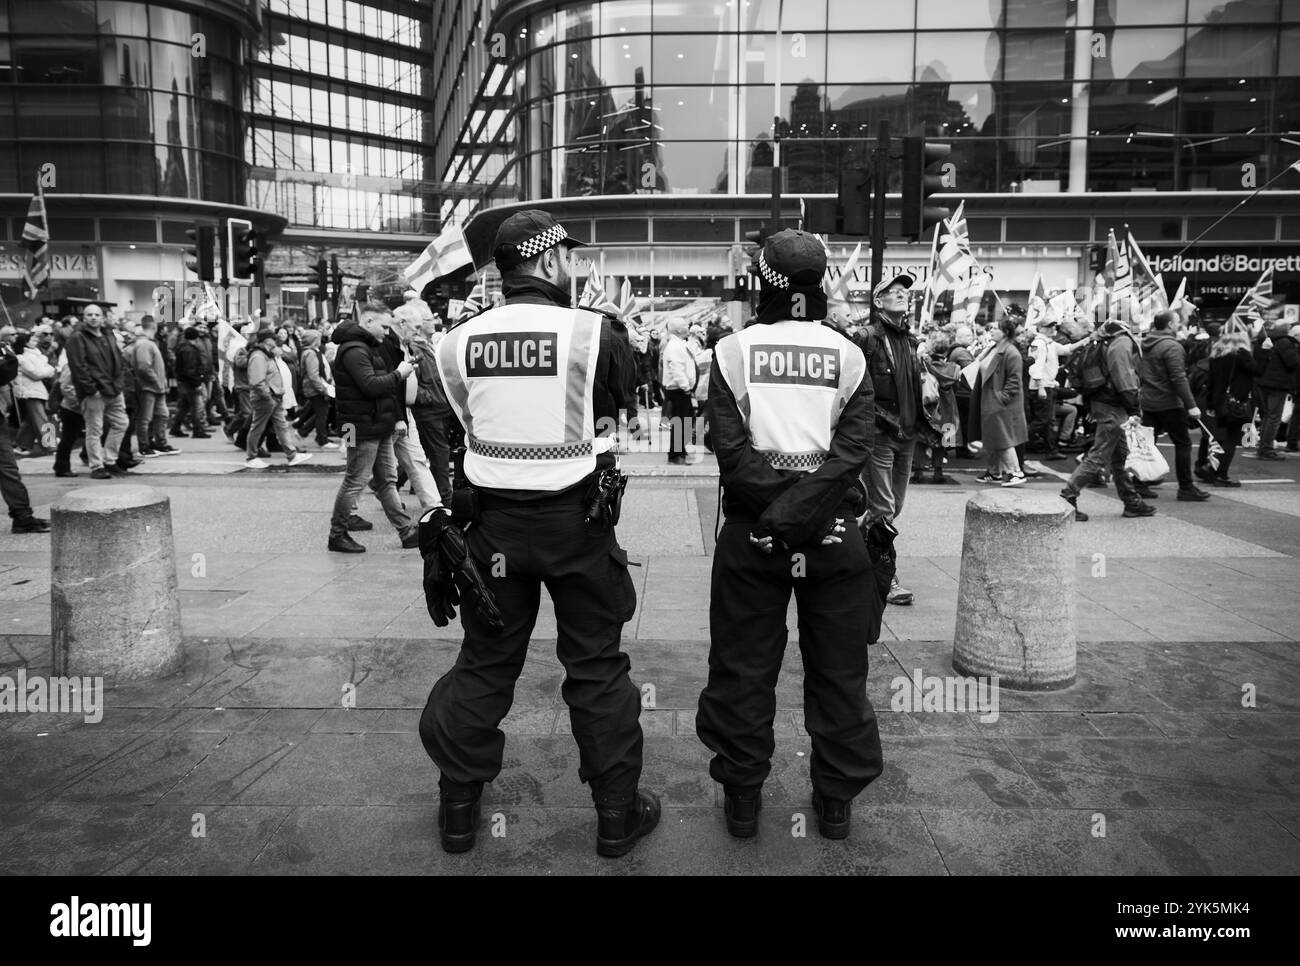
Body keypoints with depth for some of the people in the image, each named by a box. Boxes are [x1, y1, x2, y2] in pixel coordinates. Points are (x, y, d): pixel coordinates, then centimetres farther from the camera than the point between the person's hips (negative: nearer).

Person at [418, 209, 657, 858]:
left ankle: (458, 806, 30)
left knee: (485, 663, 17)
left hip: (492, 523, 3)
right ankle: (618, 813, 23)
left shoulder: (457, 342, 0)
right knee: (596, 666, 10)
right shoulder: (591, 332, -10)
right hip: (577, 520, -3)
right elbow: (613, 417, 3)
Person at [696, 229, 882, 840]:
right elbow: (854, 448, -10)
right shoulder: (848, 354, 2)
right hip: (833, 530, 1)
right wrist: (804, 506, -15)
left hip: (751, 533, -1)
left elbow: (730, 449, -12)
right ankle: (836, 802, 27)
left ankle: (741, 799, 24)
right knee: (838, 669, 15)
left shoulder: (734, 351, -2)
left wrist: (774, 507, -11)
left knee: (744, 667, 12)